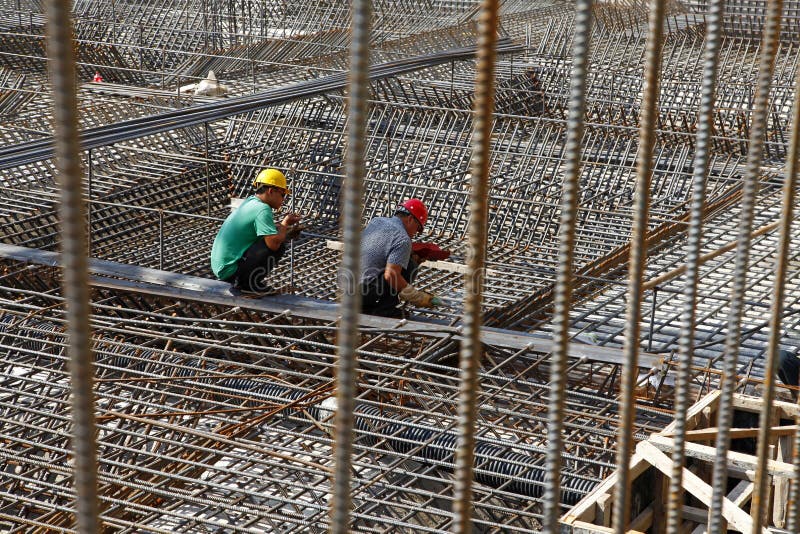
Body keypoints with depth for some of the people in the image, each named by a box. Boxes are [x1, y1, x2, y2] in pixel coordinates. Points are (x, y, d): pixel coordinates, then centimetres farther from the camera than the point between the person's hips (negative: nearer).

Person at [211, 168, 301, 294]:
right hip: (230, 270, -10)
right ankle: (251, 283, -4)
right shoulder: (262, 209, -17)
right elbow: (274, 242, -26)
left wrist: (285, 225, 12)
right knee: (278, 246, -15)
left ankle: (240, 282, 15)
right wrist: (284, 225, -7)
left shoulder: (250, 201, 10)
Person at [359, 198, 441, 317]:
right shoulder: (403, 239, -12)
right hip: (366, 293, -8)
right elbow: (391, 275, -22)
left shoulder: (375, 221, 13)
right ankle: (384, 310, -2)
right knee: (411, 266, 3)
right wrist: (416, 297, -13)